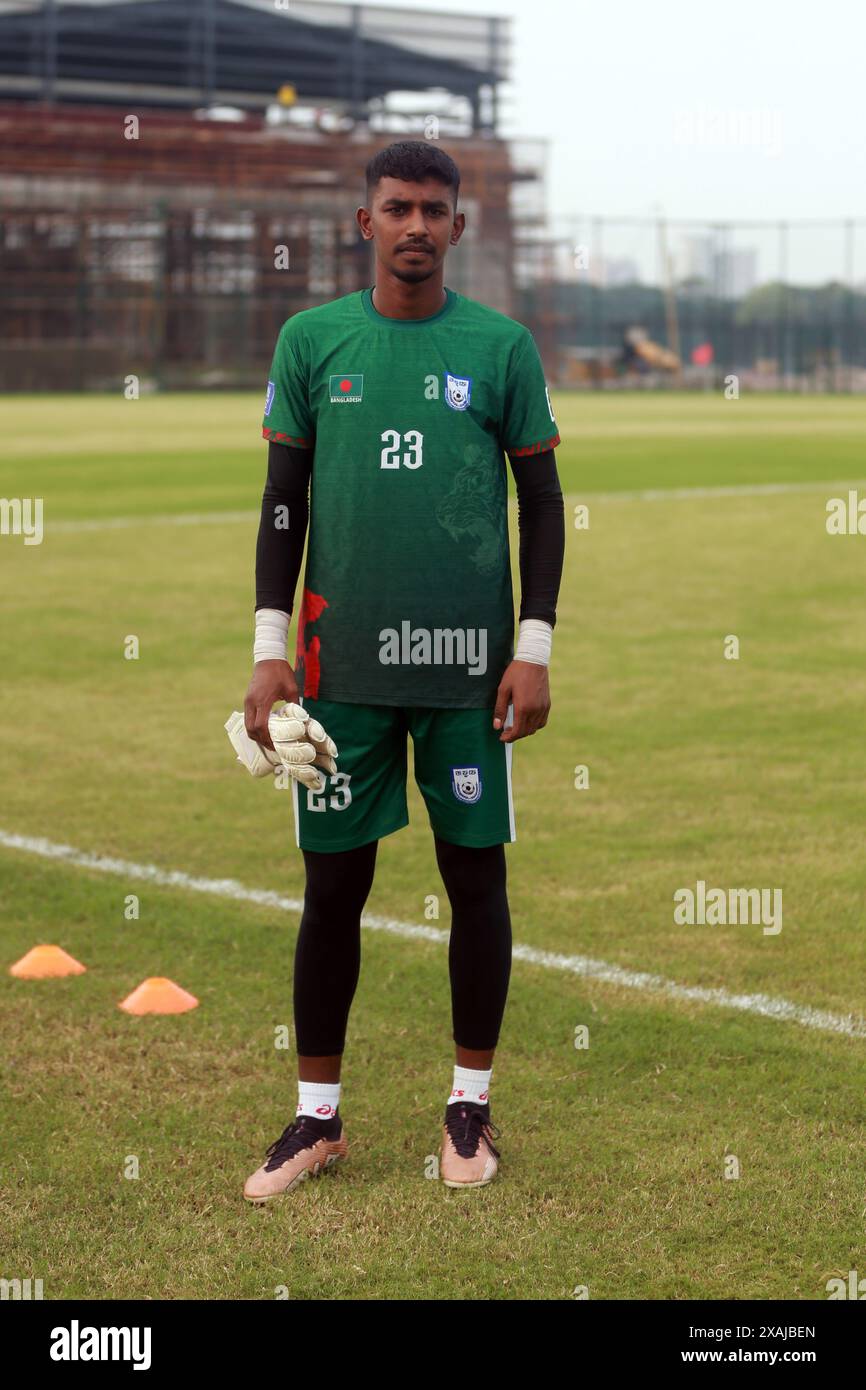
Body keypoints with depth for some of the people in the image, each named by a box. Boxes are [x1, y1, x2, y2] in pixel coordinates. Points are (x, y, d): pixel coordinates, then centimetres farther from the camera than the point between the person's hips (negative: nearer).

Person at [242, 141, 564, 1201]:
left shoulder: (502, 347, 3)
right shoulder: (310, 341, 5)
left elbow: (543, 505, 6)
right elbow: (283, 505, 8)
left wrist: (535, 652, -1)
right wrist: (270, 651, 1)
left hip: (469, 667, 0)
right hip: (344, 662, 1)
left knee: (476, 877, 5)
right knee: (333, 886, 4)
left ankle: (470, 1104, 19)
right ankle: (317, 1116, 16)